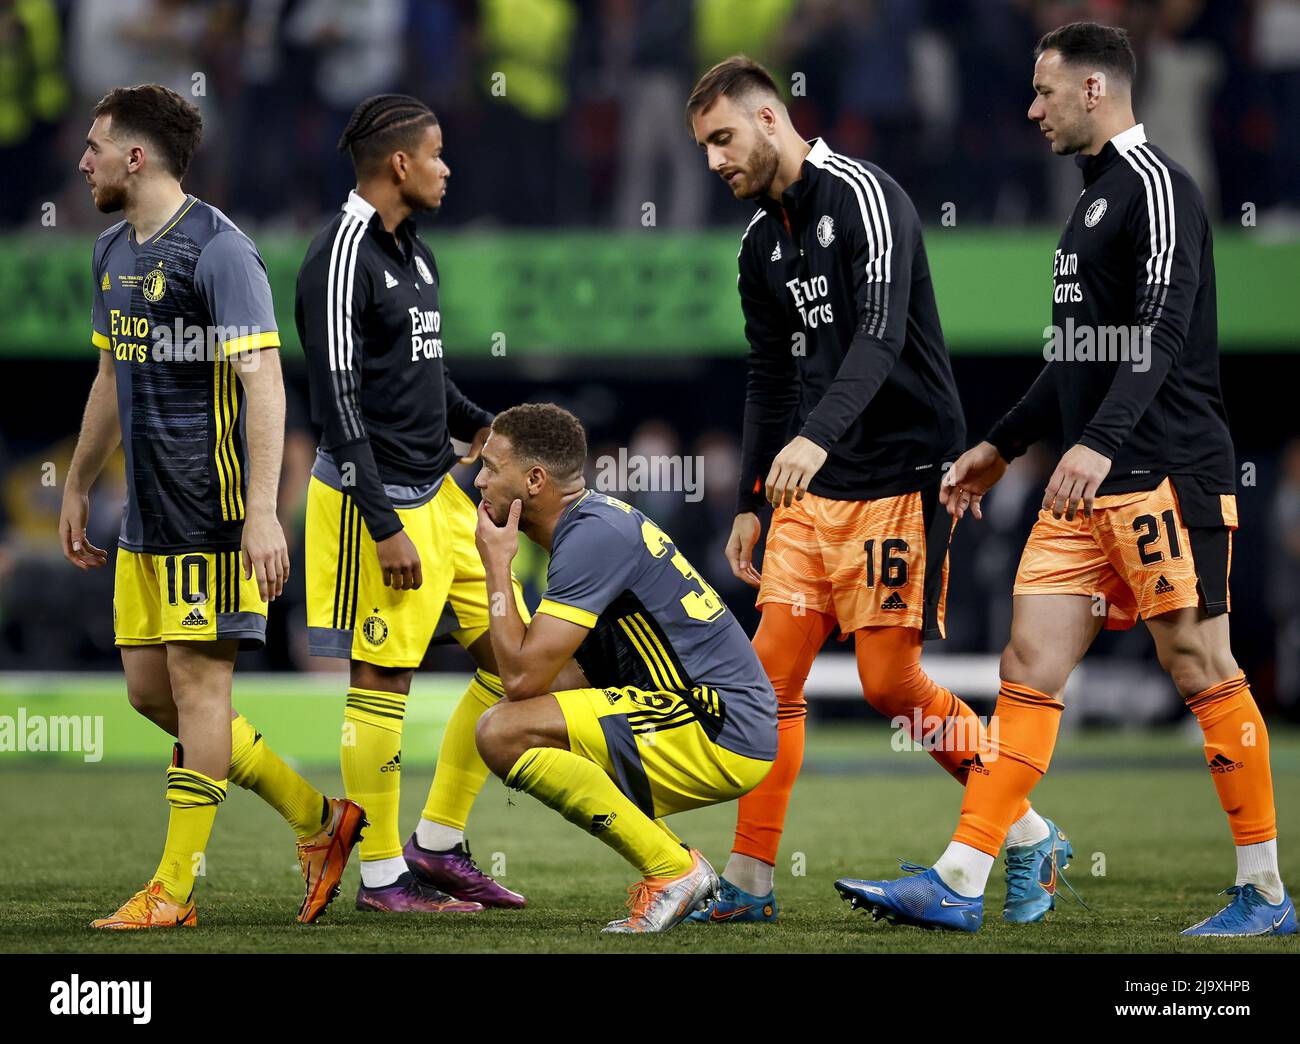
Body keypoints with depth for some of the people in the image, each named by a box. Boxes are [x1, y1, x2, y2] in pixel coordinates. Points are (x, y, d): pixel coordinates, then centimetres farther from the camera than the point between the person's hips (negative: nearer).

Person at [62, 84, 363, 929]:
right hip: (147, 514, 9)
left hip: (212, 511, -9)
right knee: (149, 689, 8)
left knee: (197, 681, -5)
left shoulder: (217, 249, -14)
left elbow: (264, 382, -20)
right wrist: (79, 491, 28)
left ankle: (175, 889, 0)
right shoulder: (114, 252, 13)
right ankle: (319, 819, 18)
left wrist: (262, 511, -27)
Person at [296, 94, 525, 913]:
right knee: (382, 682, -3)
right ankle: (383, 875, 6)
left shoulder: (414, 252, 14)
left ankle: (439, 843, 17)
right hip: (377, 502, -9)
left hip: (439, 492, 9)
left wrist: (477, 426, 8)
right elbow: (339, 399, -18)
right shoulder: (343, 257, -15)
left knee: (511, 656, 8)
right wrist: (384, 527, -20)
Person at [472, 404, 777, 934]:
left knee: (504, 733, -19)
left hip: (721, 728, -10)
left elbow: (522, 677, -17)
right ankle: (677, 867, 11)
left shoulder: (594, 534, -16)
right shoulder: (598, 518, 16)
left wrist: (497, 567, -6)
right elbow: (579, 673, 24)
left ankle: (672, 870, -11)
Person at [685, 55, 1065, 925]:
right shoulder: (763, 241, 14)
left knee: (892, 684, -7)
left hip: (899, 479, -8)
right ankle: (749, 884, 7)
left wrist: (816, 435, -39)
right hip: (811, 492, 8)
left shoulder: (863, 195, -13)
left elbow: (880, 334, -26)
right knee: (773, 672, 2)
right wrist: (749, 505, 20)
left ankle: (1032, 842, 8)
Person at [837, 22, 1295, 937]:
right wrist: (1004, 446, 31)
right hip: (1090, 486, 9)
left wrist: (1100, 443, -33)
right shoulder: (1096, 199, 20)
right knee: (1029, 668, 3)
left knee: (1203, 673, -4)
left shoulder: (1156, 188, -10)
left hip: (1166, 476, -9)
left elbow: (1162, 334, -22)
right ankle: (959, 884, 0)